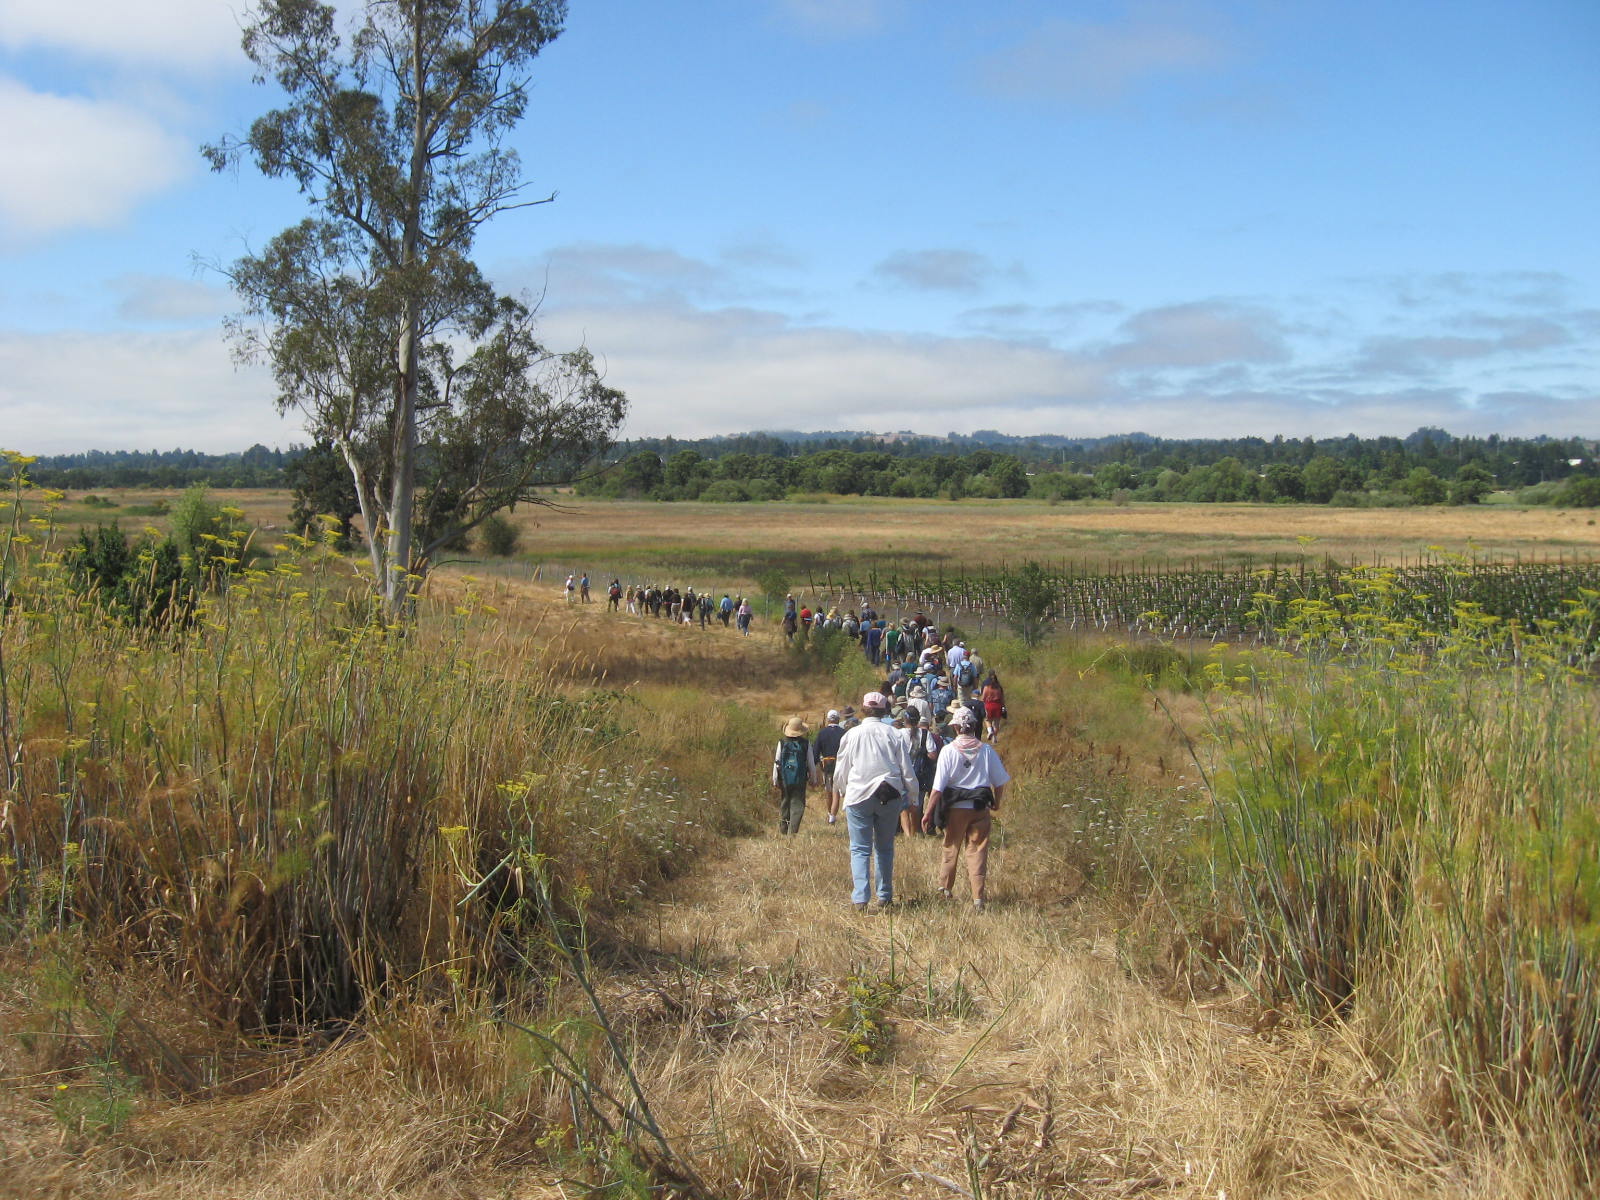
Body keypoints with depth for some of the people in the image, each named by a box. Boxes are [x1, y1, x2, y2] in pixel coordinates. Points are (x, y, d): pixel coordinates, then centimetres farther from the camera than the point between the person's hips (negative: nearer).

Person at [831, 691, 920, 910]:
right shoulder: (894, 735, 1)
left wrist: (841, 792, 26)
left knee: (860, 849, -1)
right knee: (885, 848, 14)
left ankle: (860, 898, -14)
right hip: (889, 797, 1)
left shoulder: (852, 735, 0)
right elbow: (907, 771, 3)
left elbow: (840, 771, 8)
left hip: (858, 796, -1)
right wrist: (913, 795, 17)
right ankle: (885, 896, 16)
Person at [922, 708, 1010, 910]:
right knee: (977, 850, 4)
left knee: (951, 848, 17)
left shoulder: (948, 750, -8)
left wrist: (928, 812, -7)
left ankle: (944, 888, 26)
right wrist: (996, 803, 21)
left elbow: (938, 786, -11)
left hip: (956, 808, -1)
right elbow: (1000, 781, 4)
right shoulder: (986, 750, -3)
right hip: (980, 808, 1)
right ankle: (979, 897, -1)